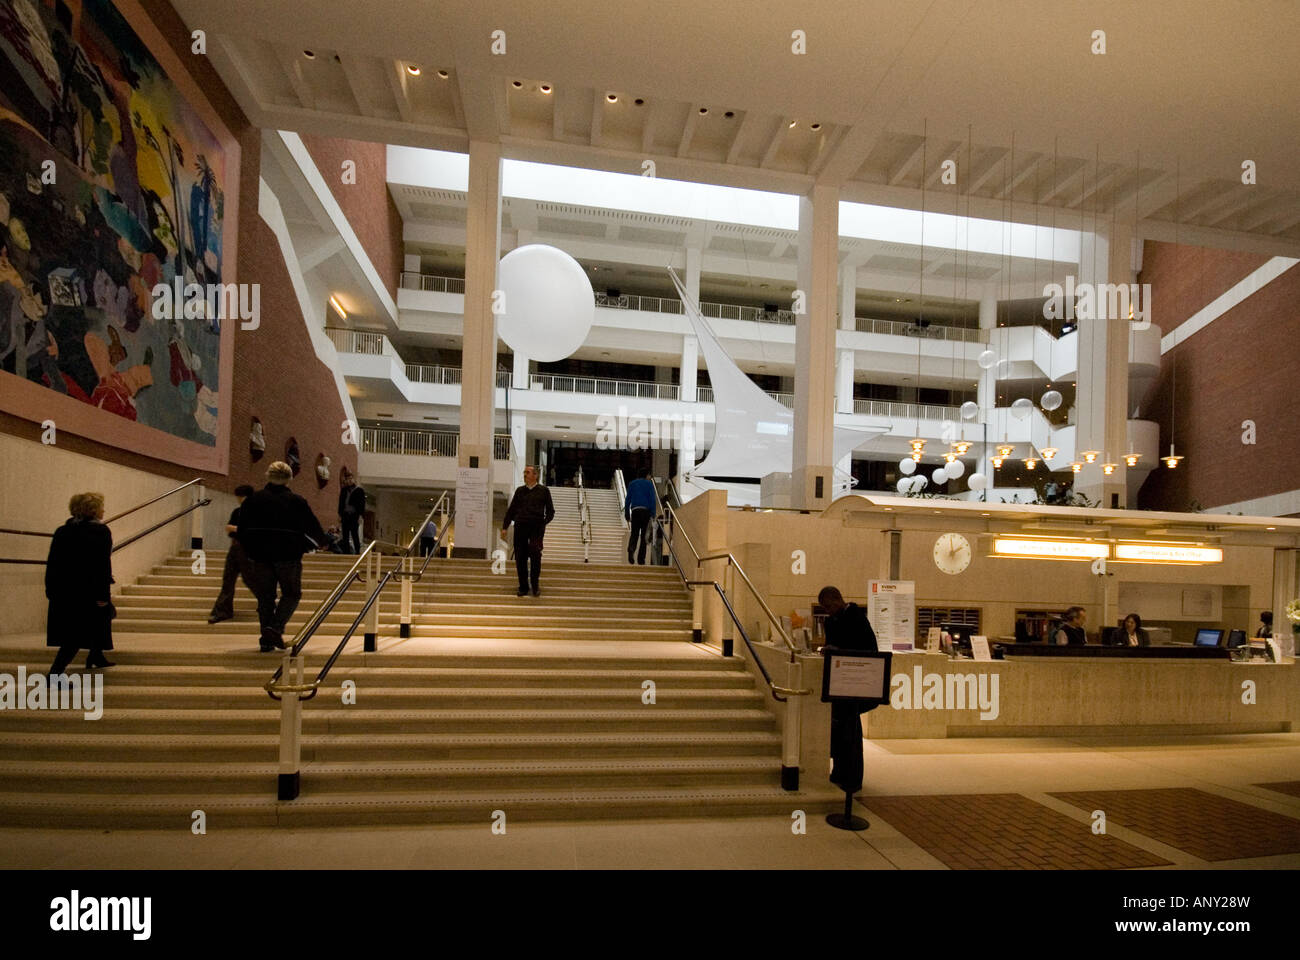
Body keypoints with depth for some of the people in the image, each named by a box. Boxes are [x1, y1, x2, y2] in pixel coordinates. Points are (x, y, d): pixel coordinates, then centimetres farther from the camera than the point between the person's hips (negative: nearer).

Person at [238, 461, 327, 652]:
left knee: (265, 597, 11)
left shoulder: (253, 500, 4)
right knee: (291, 594, 11)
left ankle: (267, 640, 9)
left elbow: (242, 530, 6)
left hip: (260, 556, 3)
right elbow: (314, 528, 0)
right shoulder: (296, 501, -4)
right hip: (288, 557, -3)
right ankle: (275, 627, -9)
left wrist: (251, 550, 20)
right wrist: (321, 541, 20)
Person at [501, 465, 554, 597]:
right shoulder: (520, 491, 16)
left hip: (536, 527, -3)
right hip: (520, 526, 3)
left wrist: (544, 523, -5)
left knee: (535, 553, -18)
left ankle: (535, 584, -5)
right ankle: (523, 587, 10)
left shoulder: (543, 491, 9)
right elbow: (511, 510, 19)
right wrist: (505, 527, 11)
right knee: (520, 557, 1)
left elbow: (550, 511, 12)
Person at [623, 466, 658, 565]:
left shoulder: (632, 484, 16)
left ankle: (631, 548, -26)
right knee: (644, 535, 4)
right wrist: (653, 515, -4)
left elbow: (627, 500, 12)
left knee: (634, 533, 5)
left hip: (635, 511, 2)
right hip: (646, 510, -2)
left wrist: (627, 515, 13)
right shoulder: (649, 483, 5)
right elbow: (652, 499, -4)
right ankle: (641, 559, 0)